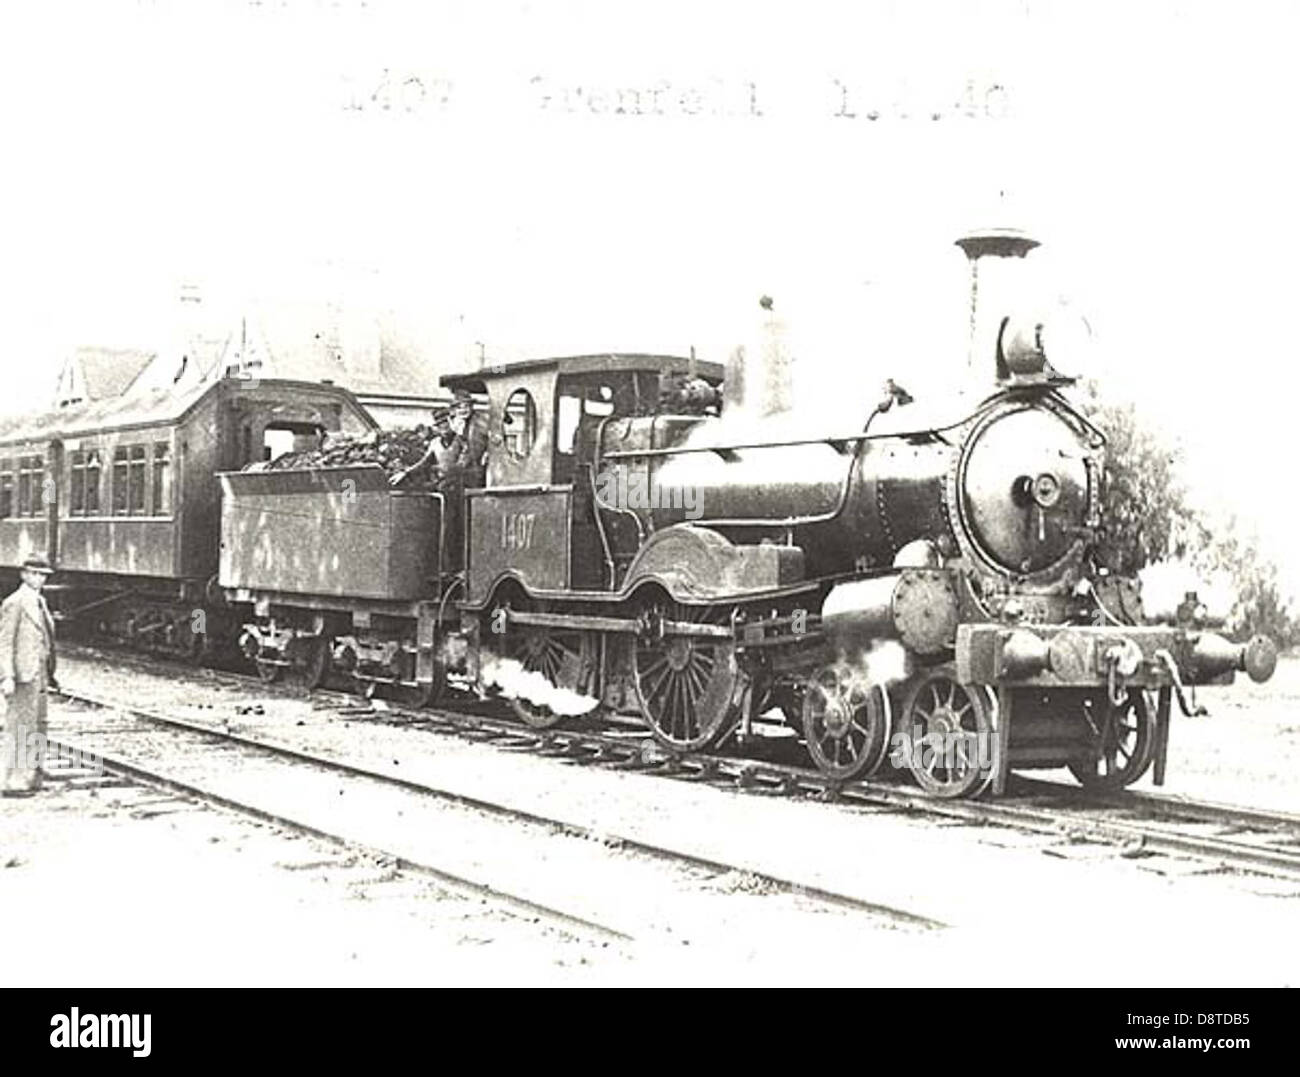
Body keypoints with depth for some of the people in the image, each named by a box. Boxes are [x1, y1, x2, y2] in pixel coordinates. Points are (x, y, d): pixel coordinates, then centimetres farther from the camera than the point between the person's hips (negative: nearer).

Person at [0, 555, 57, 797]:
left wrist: (49, 675, 17)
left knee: (37, 729, 12)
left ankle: (30, 779, 19)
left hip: (39, 676, 9)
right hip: (22, 677, -9)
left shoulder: (40, 602, 16)